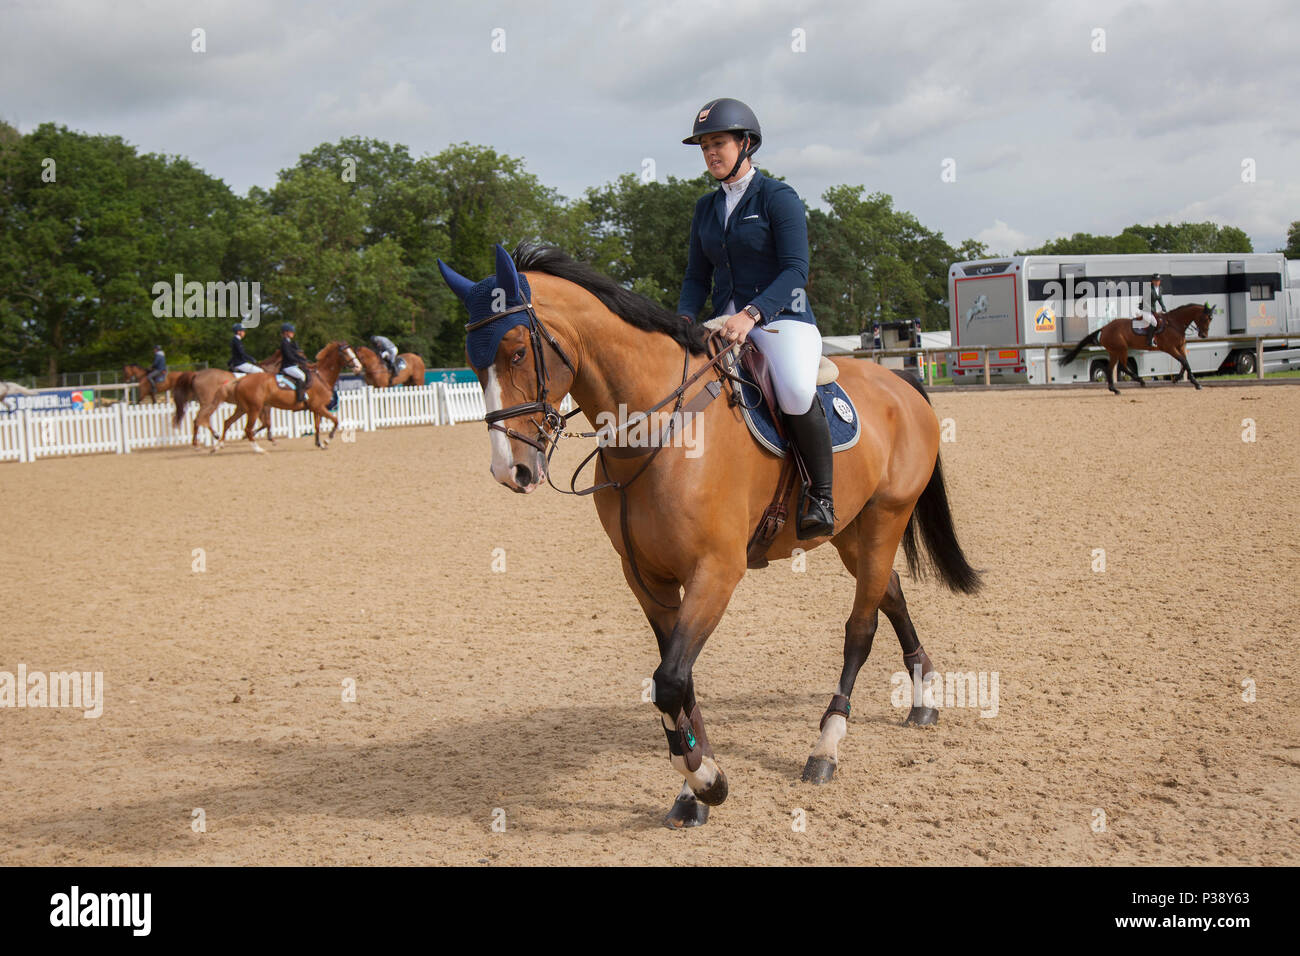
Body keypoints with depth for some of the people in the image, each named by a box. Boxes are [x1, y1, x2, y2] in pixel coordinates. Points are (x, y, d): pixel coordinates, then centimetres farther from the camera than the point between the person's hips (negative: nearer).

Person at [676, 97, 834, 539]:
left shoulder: (779, 198, -4)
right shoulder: (706, 208, 16)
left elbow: (795, 271, -13)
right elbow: (697, 276, 17)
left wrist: (752, 314, -27)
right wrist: (684, 320, -4)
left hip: (782, 319, -7)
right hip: (727, 325, 7)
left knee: (796, 394, -36)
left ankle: (822, 497, -18)